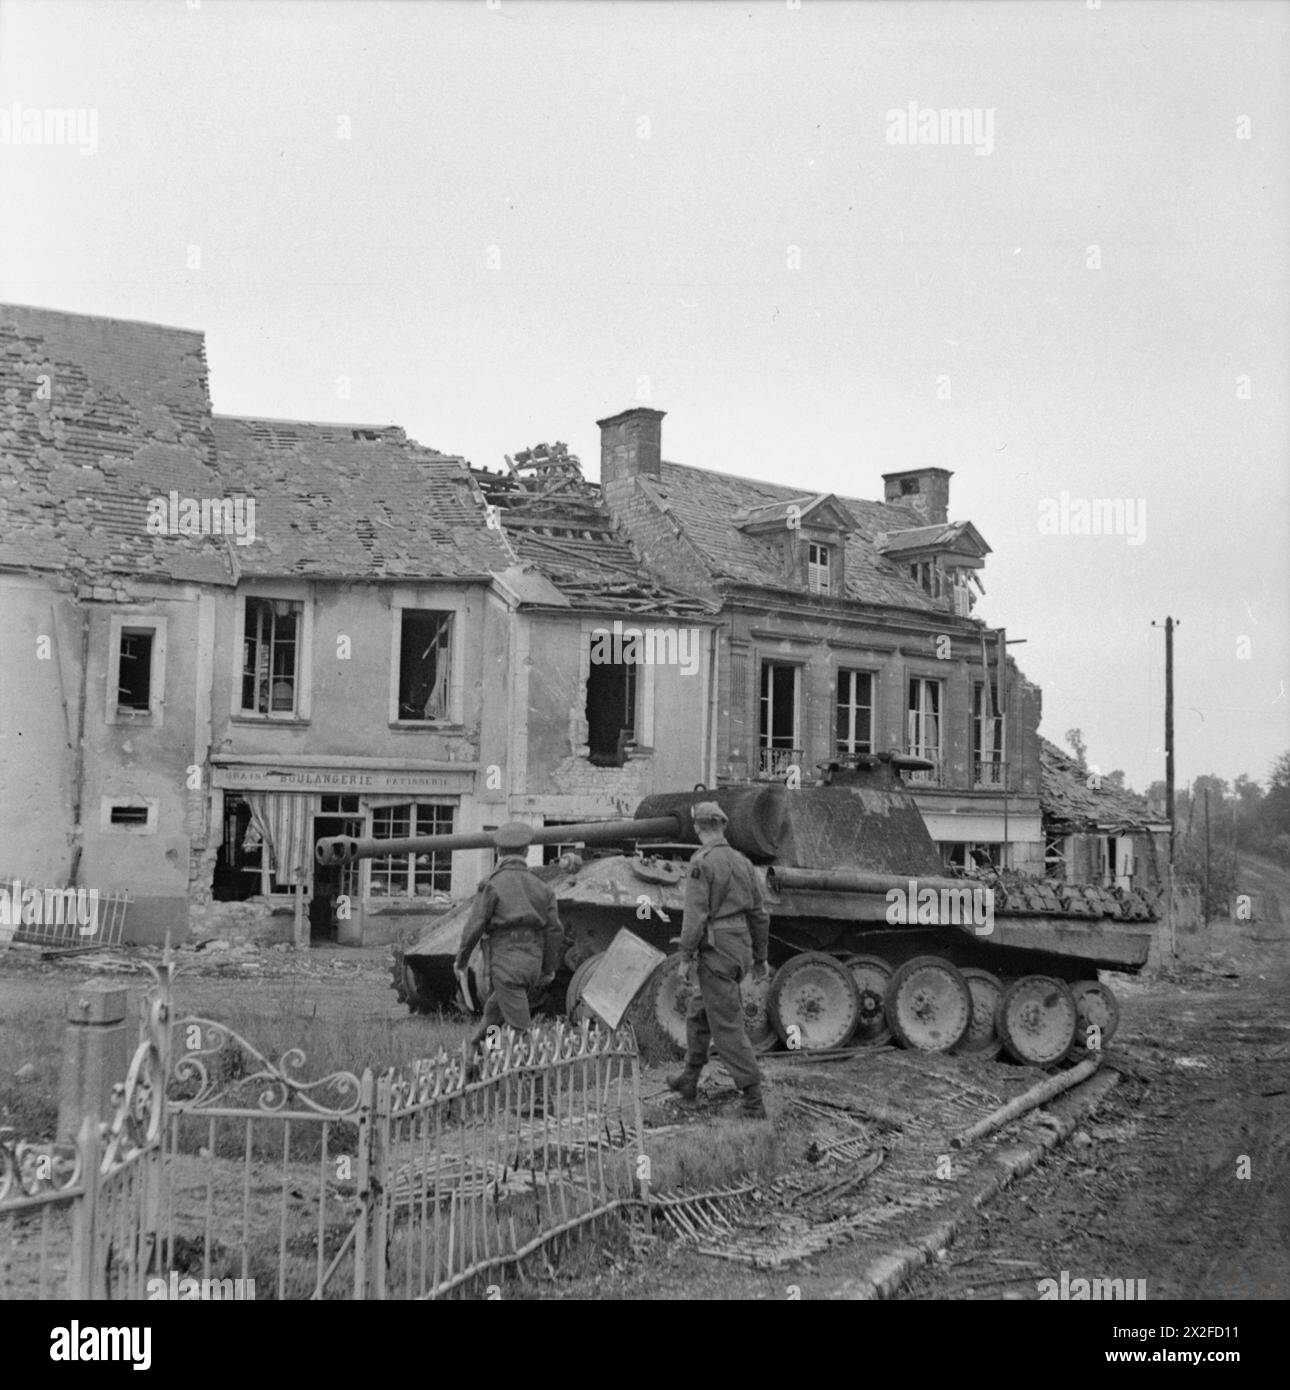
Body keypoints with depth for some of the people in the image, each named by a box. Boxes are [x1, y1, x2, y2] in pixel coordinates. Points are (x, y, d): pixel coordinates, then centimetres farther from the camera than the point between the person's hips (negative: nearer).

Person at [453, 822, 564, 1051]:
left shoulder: (493, 883, -6)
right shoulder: (540, 886, 9)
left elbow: (475, 925, -8)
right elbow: (555, 931, 9)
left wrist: (460, 959, 6)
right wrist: (548, 969, 19)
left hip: (506, 962, -6)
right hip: (532, 962, 6)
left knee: (521, 1027, -5)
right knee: (493, 1011, 24)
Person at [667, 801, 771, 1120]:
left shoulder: (702, 863, -12)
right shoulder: (742, 862, 9)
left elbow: (695, 914, -17)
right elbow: (760, 913, 13)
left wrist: (686, 956, -11)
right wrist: (760, 957, 20)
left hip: (716, 948, -8)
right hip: (741, 947, 8)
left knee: (727, 1026, -4)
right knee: (697, 1011, 24)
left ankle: (754, 1101, -4)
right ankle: (689, 1080, 34)